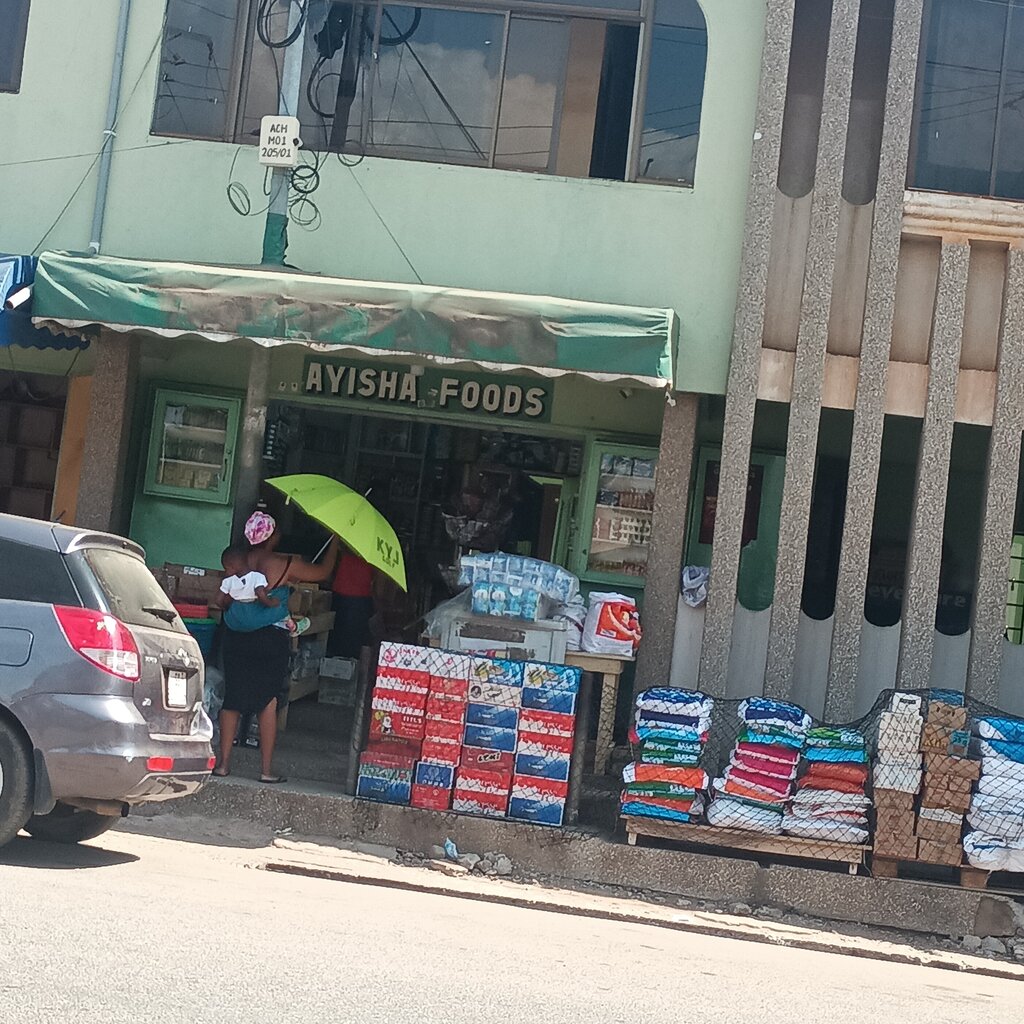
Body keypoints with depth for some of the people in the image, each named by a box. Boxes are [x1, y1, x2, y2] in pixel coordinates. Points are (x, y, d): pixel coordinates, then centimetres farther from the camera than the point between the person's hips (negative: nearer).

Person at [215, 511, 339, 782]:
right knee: (268, 701, 5)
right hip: (271, 637, -3)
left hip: (237, 636, 3)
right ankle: (266, 768, 7)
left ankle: (223, 762, 11)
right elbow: (323, 572, 4)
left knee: (233, 698, 10)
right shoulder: (287, 564, -10)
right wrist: (335, 542, 17)